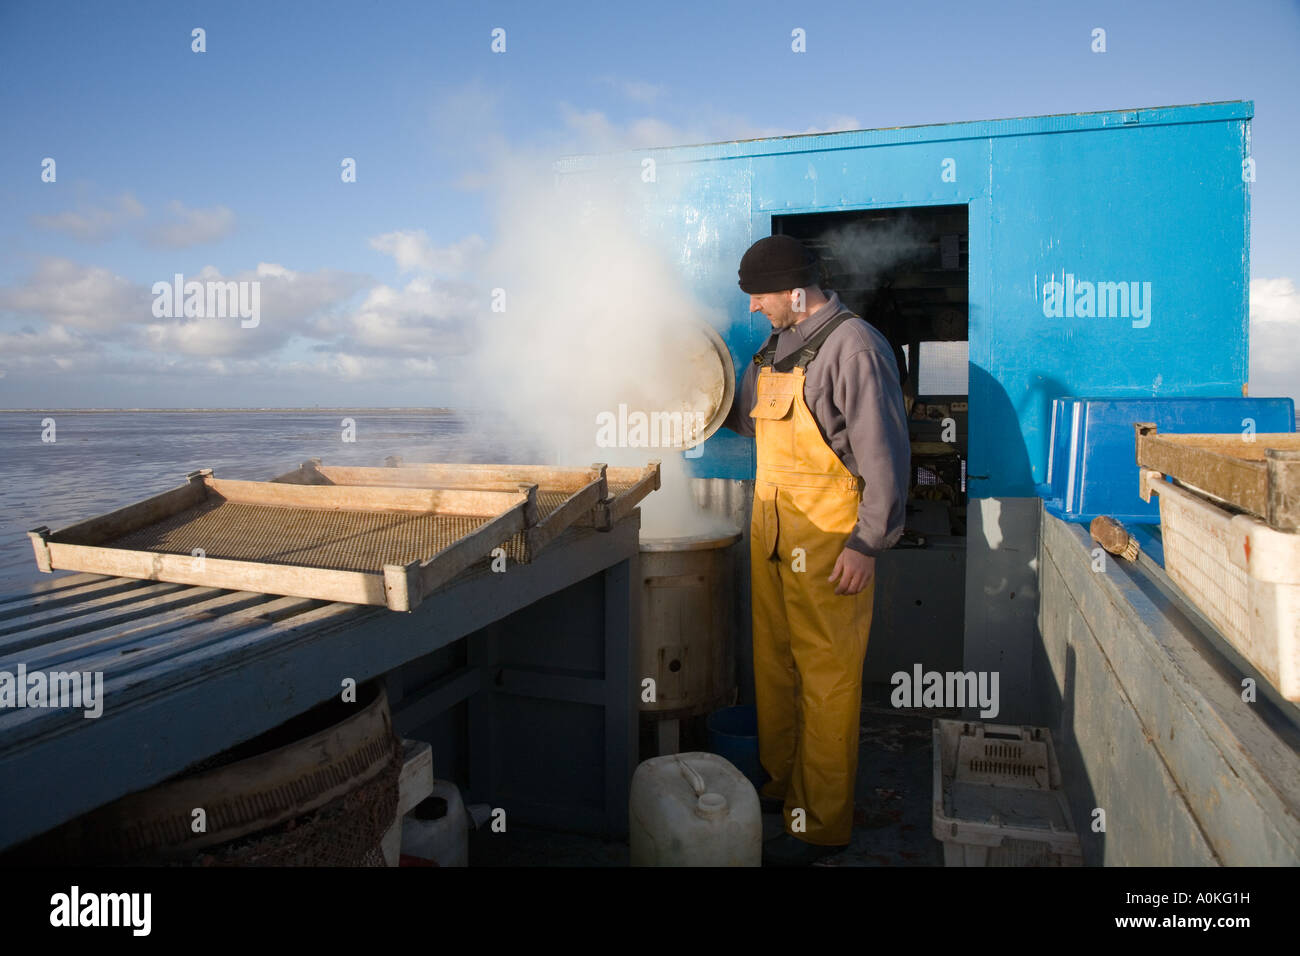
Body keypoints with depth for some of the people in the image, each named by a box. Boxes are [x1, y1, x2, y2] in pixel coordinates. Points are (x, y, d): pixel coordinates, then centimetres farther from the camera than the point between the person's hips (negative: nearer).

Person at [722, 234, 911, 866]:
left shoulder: (853, 347, -15)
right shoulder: (776, 345, 12)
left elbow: (884, 455, -17)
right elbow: (749, 415, 27)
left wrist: (867, 545, -18)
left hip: (827, 537, -8)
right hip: (771, 524, 9)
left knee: (825, 677, 0)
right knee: (773, 662, 16)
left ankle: (822, 824, 13)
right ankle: (780, 783, 34)